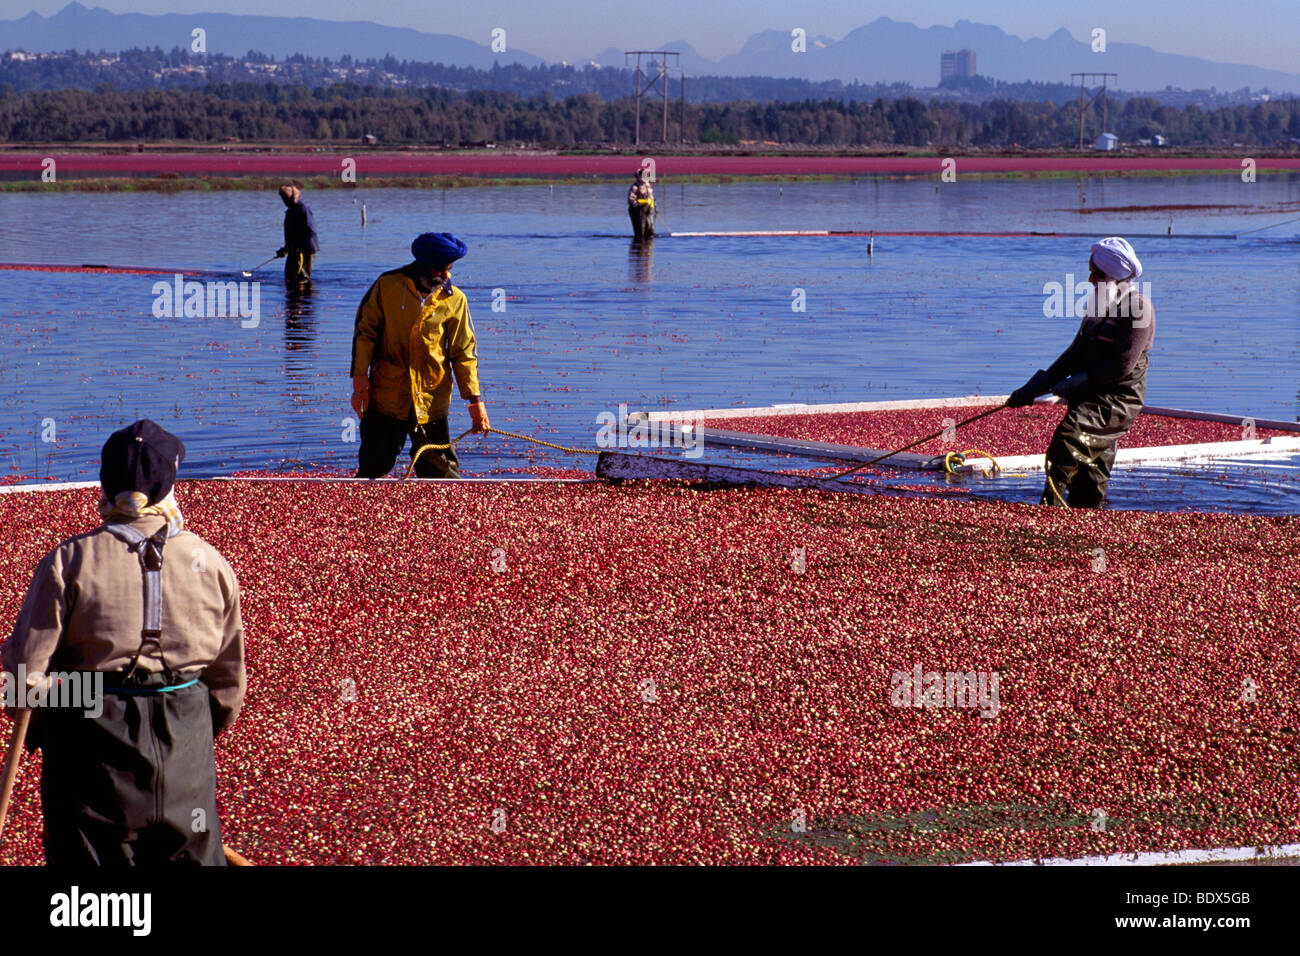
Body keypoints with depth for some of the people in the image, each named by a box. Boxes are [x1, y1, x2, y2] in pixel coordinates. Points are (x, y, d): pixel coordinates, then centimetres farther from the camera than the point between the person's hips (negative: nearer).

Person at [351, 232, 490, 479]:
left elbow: (463, 352, 5)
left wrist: (474, 399, -1)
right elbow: (364, 332, 4)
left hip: (431, 401, 0)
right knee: (373, 467, 8)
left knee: (440, 469, -2)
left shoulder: (454, 299, 1)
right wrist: (360, 381, -2)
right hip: (385, 394, 0)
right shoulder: (388, 285, -1)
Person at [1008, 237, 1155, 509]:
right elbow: (1076, 353, 22)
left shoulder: (1138, 308, -10)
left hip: (1119, 398, -9)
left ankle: (1051, 503, -36)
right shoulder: (1101, 305, 18)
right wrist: (1037, 385, 15)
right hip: (1092, 395, 9)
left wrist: (1077, 383, -15)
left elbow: (1123, 365, -18)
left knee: (1072, 429, -31)